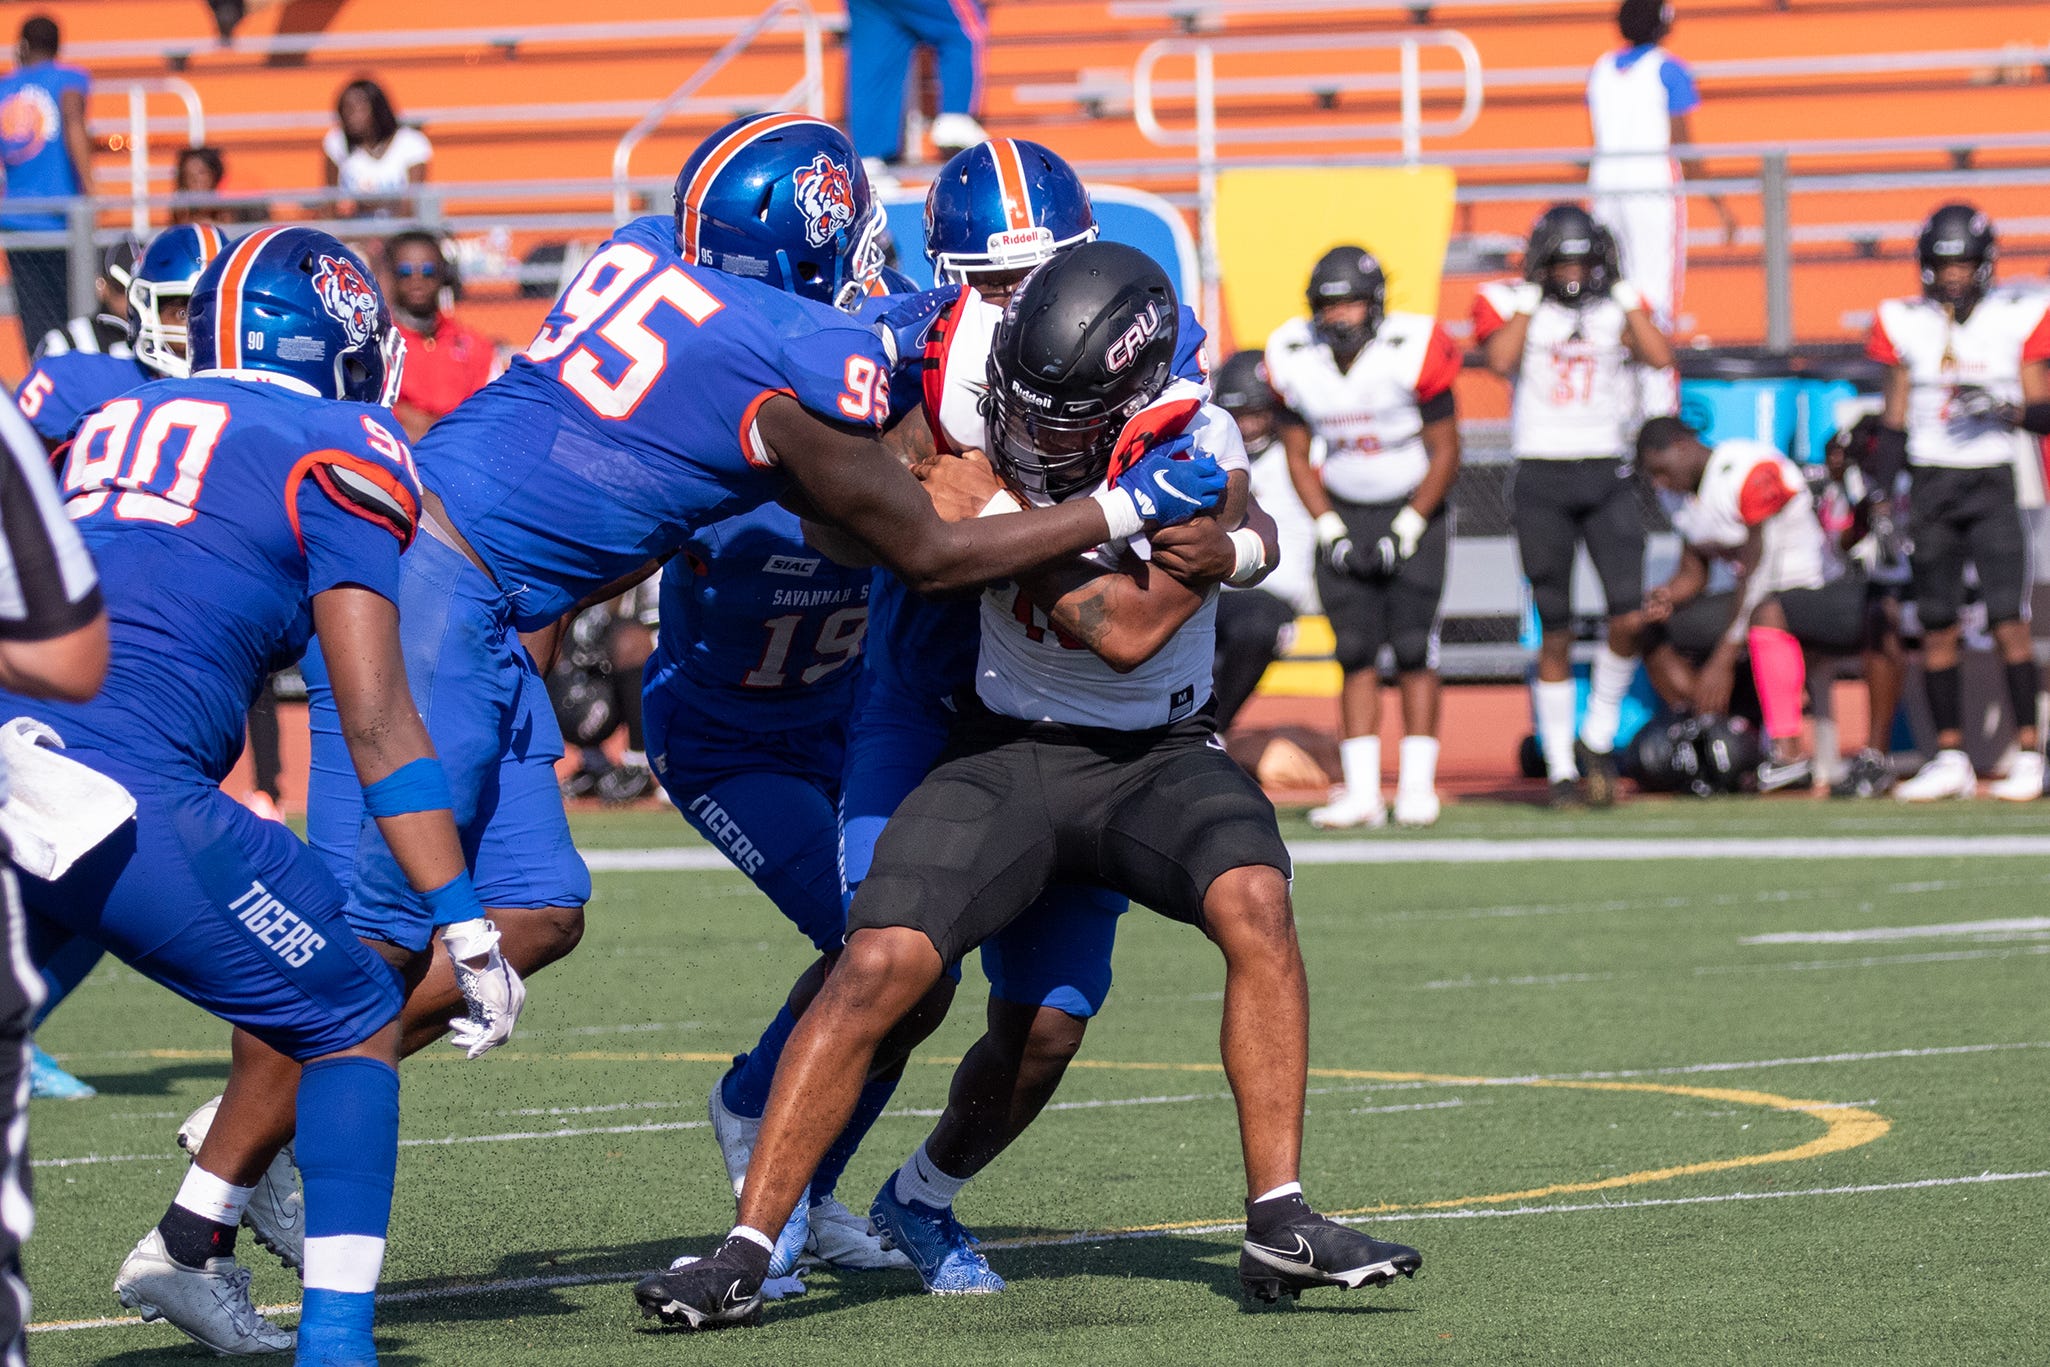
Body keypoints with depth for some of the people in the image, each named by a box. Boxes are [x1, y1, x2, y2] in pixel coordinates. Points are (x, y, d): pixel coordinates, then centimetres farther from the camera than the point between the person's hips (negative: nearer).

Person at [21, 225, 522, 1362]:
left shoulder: (108, 429, 24)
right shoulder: (338, 456, 6)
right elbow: (376, 722, 1)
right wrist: (467, 933, 3)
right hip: (126, 798, -6)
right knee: (354, 1021, 11)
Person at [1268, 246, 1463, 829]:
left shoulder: (1412, 351, -18)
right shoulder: (1295, 360, -7)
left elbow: (1445, 452, -10)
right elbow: (1297, 456, 4)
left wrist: (1407, 529, -13)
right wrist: (1330, 531, -5)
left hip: (1413, 508, -3)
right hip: (1343, 513, 3)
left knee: (1413, 649, -9)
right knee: (1356, 654, -4)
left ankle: (1417, 786, -4)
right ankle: (1361, 792, -3)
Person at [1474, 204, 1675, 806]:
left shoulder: (1619, 305, 7)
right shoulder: (1509, 303, 2)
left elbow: (1660, 356, -11)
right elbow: (1500, 360, -18)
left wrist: (1620, 291, -6)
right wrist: (1531, 295, -10)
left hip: (1608, 477, 2)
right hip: (1542, 478, -2)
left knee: (1629, 617, -10)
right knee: (1555, 632, 1)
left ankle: (1599, 735, 12)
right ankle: (1560, 768, 10)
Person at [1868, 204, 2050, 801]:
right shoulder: (1905, 323, 6)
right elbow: (1895, 420, 11)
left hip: (1993, 483, -3)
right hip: (1929, 482, 3)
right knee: (1937, 627, 3)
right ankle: (1950, 758, 10)